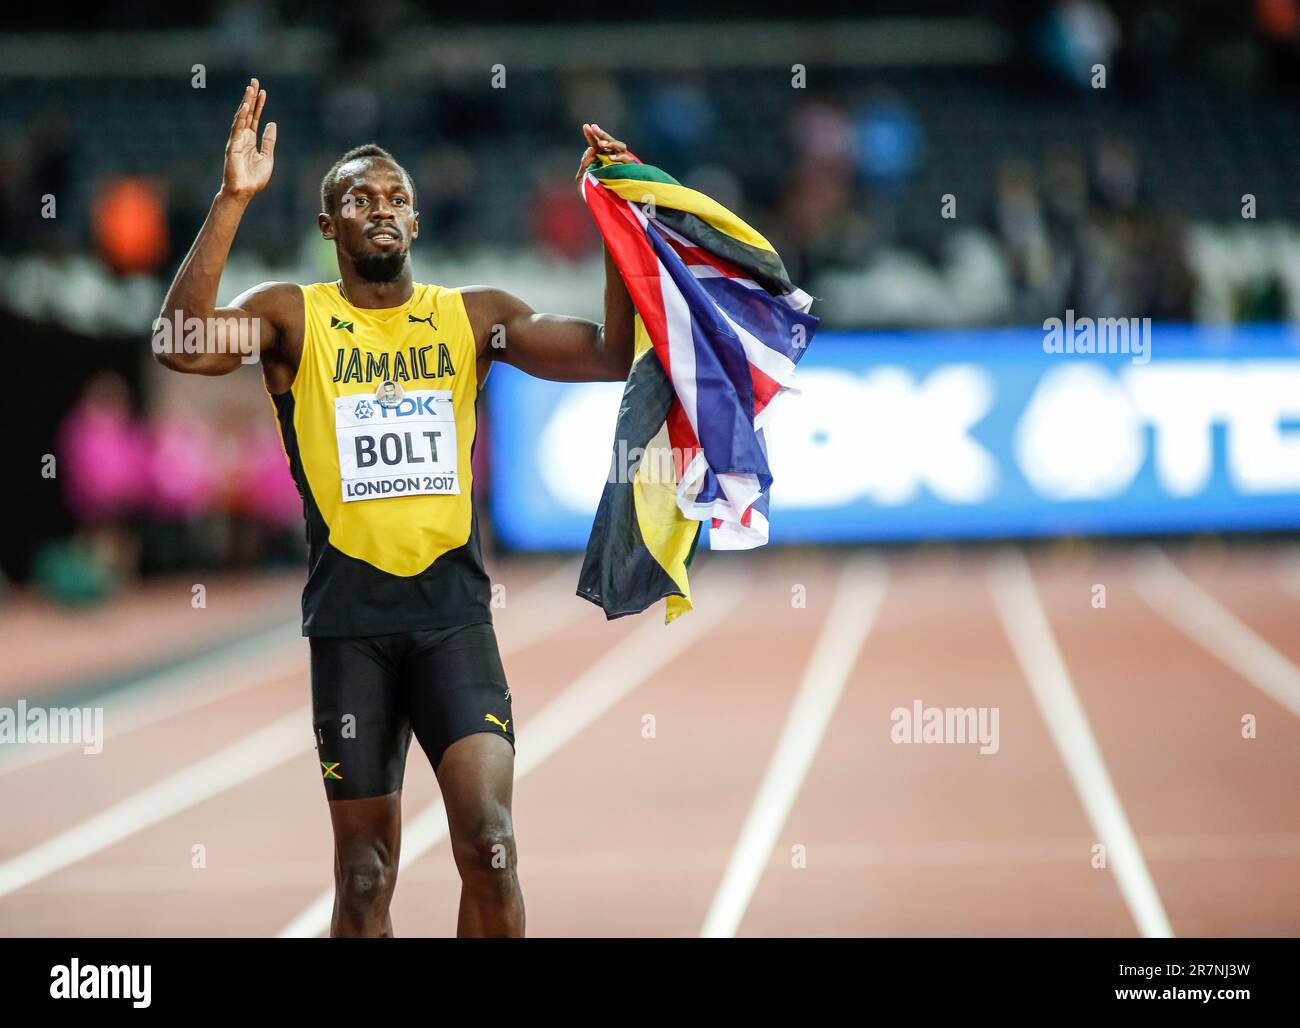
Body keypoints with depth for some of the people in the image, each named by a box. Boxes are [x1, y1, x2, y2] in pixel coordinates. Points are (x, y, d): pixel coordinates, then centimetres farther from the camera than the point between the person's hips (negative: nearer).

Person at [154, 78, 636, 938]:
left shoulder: (473, 316, 8)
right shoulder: (294, 317, 2)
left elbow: (611, 356, -1)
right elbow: (180, 347, -17)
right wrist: (233, 203, -24)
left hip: (454, 611, 1)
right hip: (350, 618, -1)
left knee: (490, 845, -14)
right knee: (365, 875, 5)